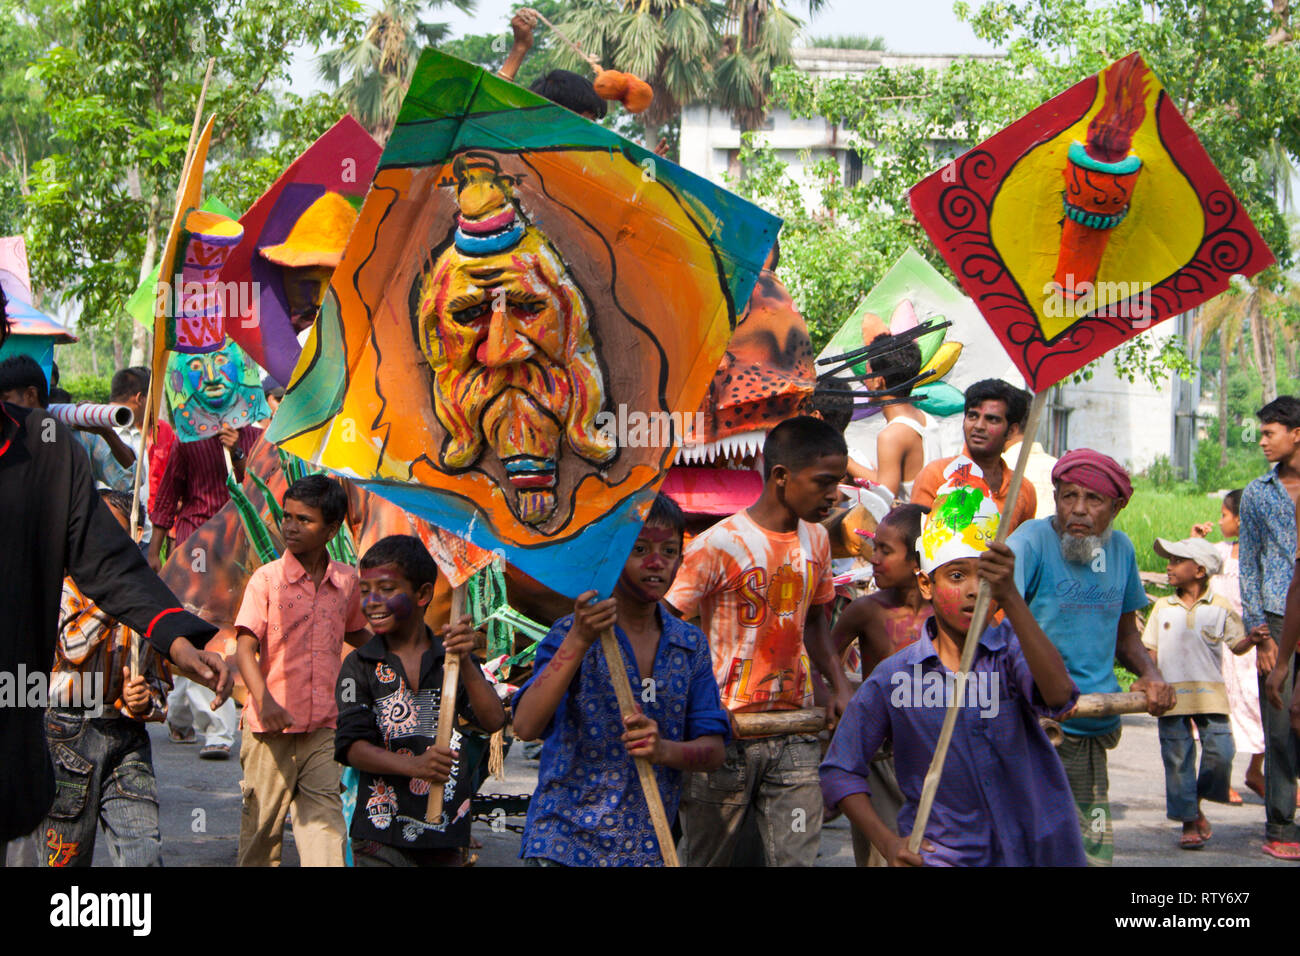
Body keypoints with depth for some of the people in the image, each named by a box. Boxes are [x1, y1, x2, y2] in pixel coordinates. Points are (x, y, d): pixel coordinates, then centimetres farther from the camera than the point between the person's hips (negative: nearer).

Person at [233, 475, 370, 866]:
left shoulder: (347, 581, 9)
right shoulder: (267, 578, -1)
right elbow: (245, 647, -9)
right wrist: (264, 701, -25)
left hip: (323, 729, 2)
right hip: (271, 728, -2)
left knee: (325, 823, -9)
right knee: (262, 825, 3)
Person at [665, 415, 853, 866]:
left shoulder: (816, 538, 9)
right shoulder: (718, 546, -12)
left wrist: (841, 686, 8)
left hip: (794, 737, 5)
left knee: (798, 858, -1)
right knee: (707, 859, 5)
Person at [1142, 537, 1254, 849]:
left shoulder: (1220, 608, 3)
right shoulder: (1162, 608, 10)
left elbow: (1238, 645, 4)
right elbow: (1152, 651, 12)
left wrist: (1253, 637, -16)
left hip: (1210, 694, -1)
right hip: (1172, 694, 1)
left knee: (1220, 752, -10)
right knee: (1177, 758, 1)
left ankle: (1197, 803, 14)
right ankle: (1189, 822, 10)